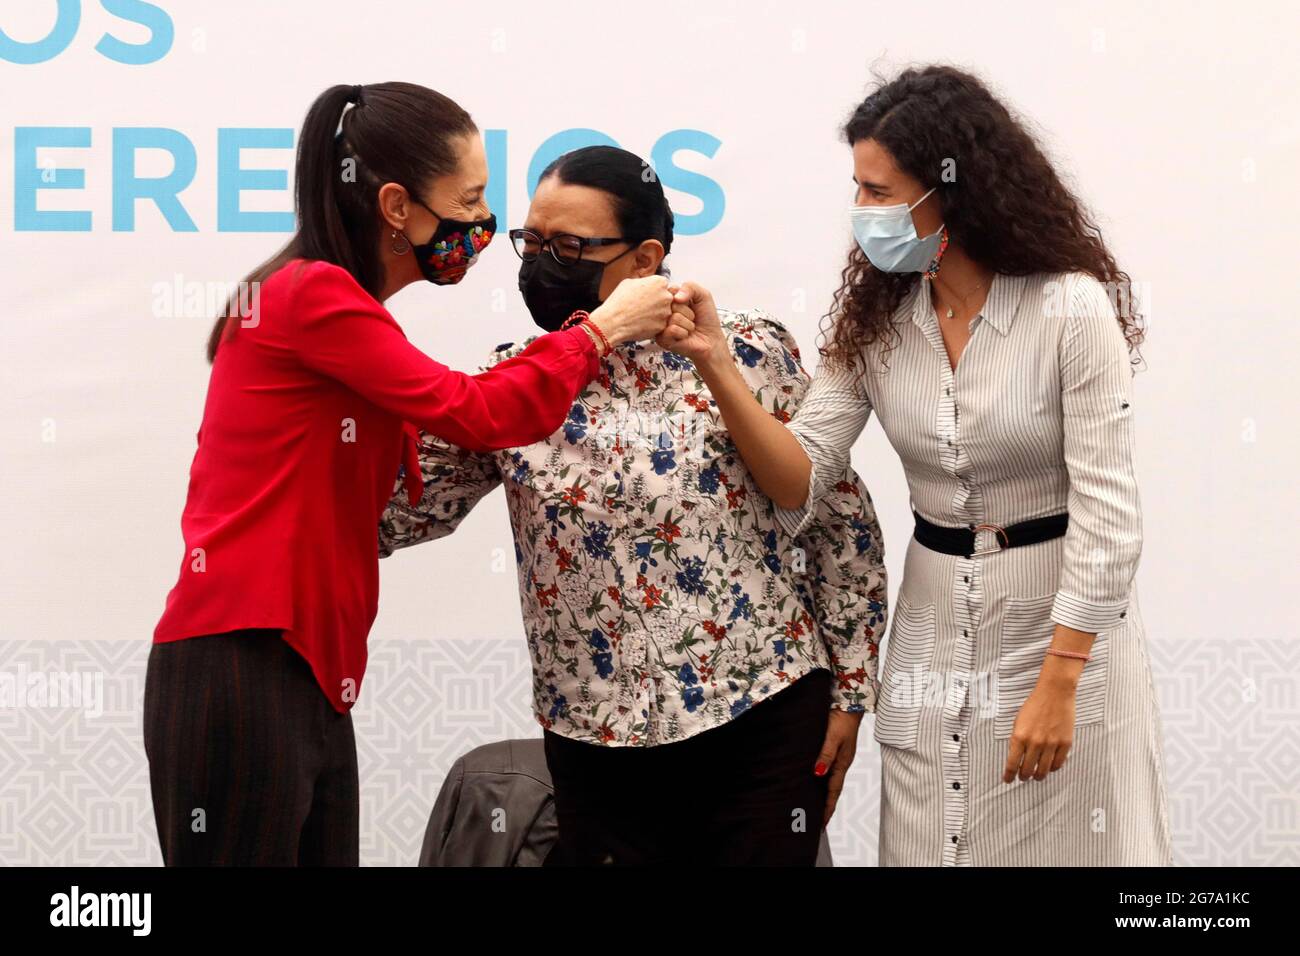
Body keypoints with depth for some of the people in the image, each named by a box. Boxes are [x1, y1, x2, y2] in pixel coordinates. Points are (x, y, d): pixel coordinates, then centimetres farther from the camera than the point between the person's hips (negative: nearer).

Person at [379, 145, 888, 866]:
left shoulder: (749, 351, -4)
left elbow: (841, 521, 2)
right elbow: (390, 510, 1)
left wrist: (850, 690, 2)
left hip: (766, 722, -2)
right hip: (596, 744, 2)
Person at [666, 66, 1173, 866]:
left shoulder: (1072, 307, -17)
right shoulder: (873, 317, -2)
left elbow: (1108, 512, -17)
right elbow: (803, 483, -6)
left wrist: (1058, 685, -20)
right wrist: (717, 364, -19)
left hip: (1065, 625, -4)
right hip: (933, 628, 5)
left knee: (1067, 846, 5)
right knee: (928, 848, 12)